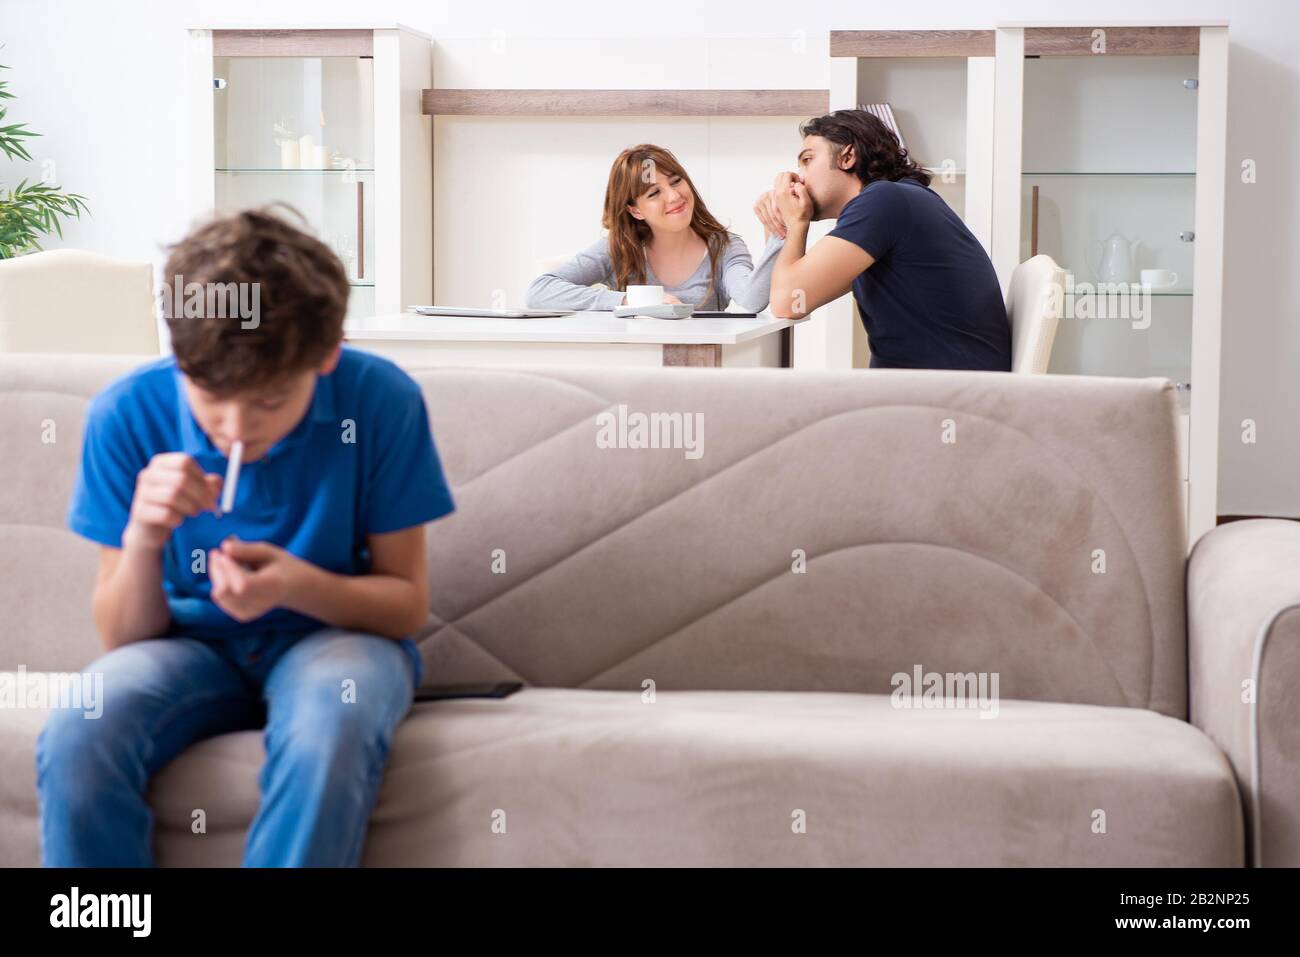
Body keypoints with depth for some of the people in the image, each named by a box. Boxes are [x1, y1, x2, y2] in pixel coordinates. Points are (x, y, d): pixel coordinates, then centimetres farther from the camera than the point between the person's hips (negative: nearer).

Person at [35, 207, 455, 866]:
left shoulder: (381, 401, -16)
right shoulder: (126, 414, -13)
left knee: (328, 735, -38)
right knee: (74, 740, -31)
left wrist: (296, 585, -27)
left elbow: (408, 603, -7)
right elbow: (122, 639, -6)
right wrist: (143, 540, -27)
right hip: (192, 644, 2)